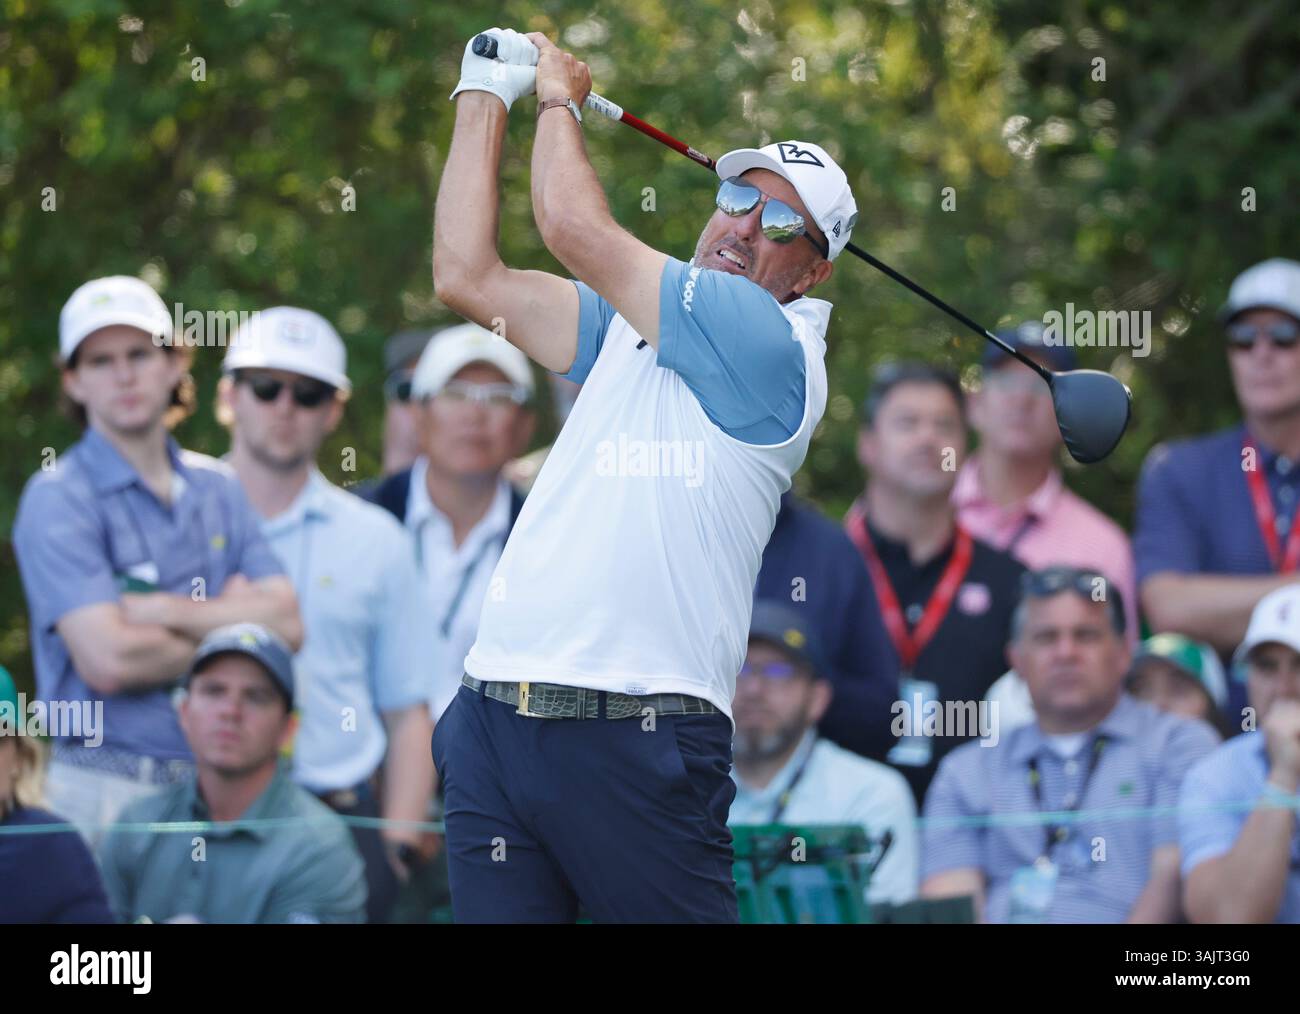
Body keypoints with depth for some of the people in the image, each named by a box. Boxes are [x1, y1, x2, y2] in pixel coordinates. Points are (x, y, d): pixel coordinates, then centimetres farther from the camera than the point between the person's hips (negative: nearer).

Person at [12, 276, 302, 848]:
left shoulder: (218, 490, 15)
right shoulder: (57, 499, -3)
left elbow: (287, 624, 3)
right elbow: (107, 660, -14)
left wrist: (163, 612, -9)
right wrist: (229, 625, 0)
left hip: (215, 785, 5)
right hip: (103, 793, -5)